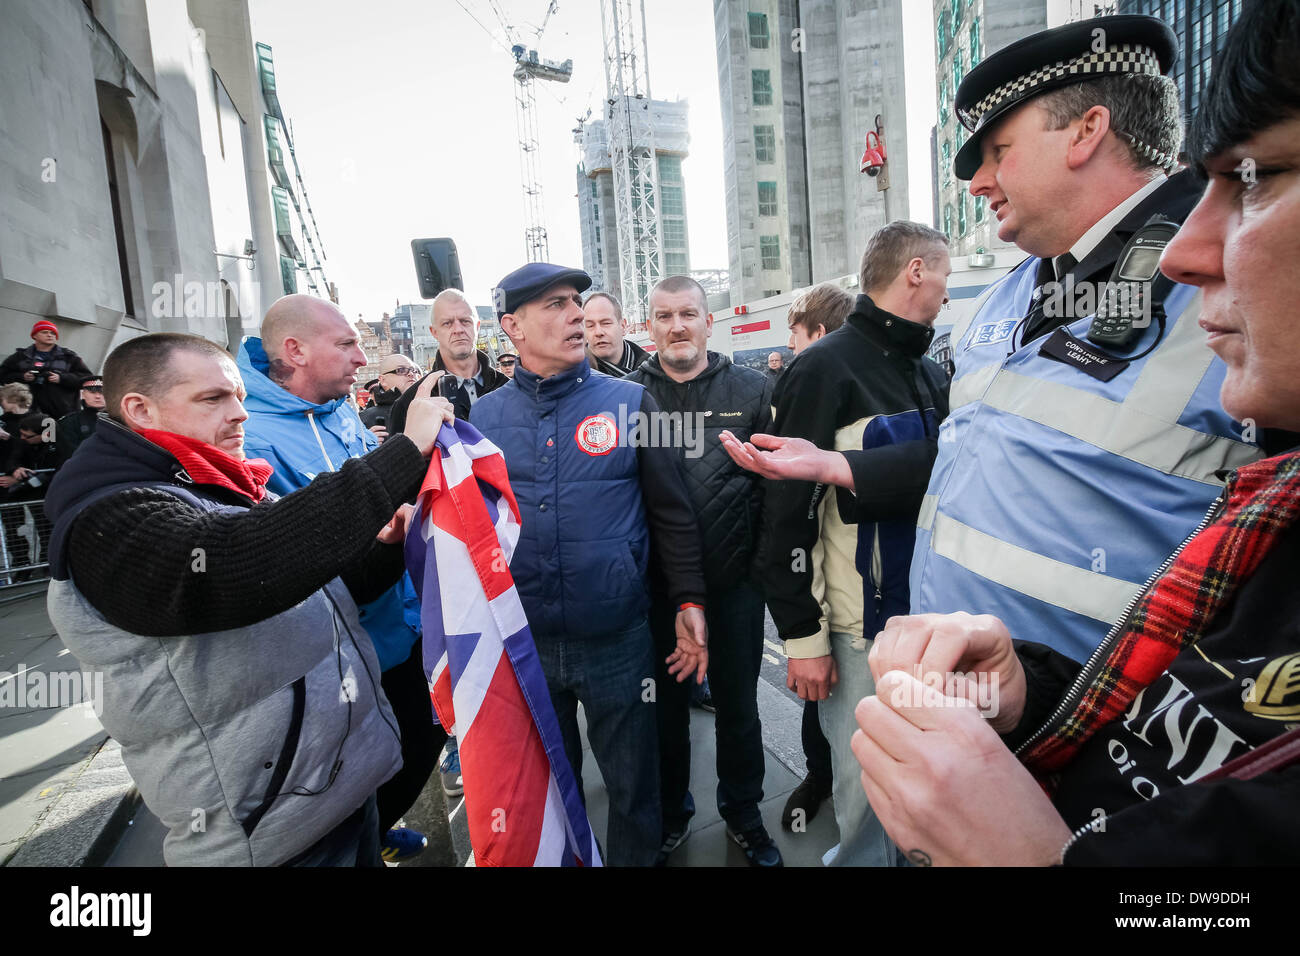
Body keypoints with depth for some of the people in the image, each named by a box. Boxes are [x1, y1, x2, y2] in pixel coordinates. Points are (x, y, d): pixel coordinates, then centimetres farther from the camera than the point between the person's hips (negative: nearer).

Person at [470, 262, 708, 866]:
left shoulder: (629, 403, -4)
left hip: (619, 639, -1)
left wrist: (688, 600, -6)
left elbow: (672, 513, -2)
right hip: (523, 641, 2)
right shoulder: (483, 418, 0)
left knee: (633, 787, 17)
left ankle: (634, 859, 43)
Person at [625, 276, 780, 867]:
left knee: (738, 701, 15)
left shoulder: (753, 390, 0)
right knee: (667, 700, 16)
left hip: (735, 578, 0)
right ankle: (671, 813, 39)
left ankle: (743, 814, 39)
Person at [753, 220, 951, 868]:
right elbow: (787, 512, -14)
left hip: (933, 618, 7)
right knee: (867, 788, 5)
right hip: (860, 626, -6)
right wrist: (802, 636, -14)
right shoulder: (825, 369, -12)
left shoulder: (930, 374, 11)